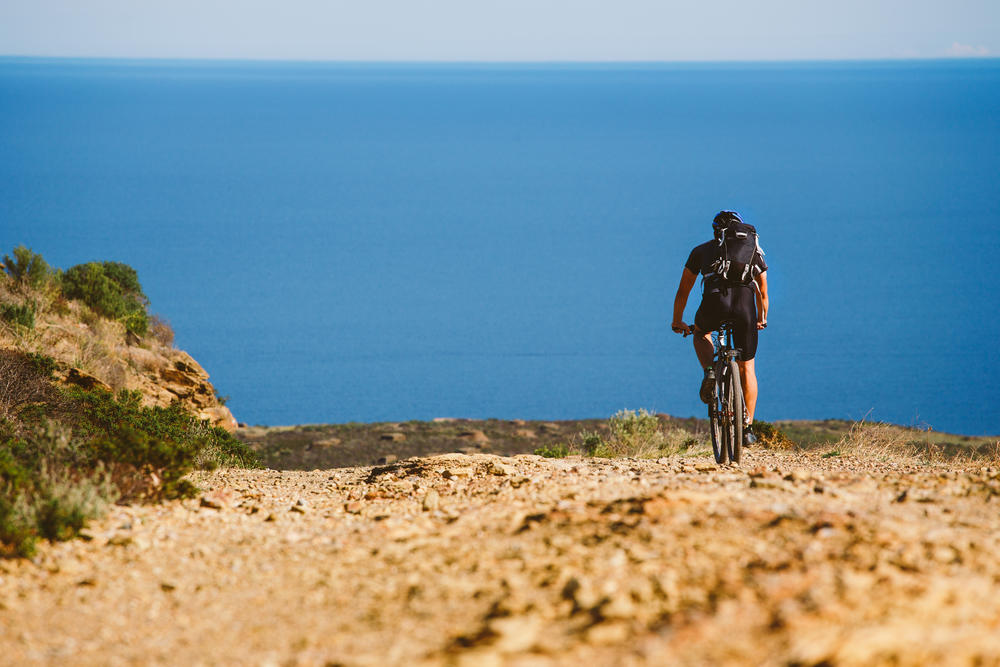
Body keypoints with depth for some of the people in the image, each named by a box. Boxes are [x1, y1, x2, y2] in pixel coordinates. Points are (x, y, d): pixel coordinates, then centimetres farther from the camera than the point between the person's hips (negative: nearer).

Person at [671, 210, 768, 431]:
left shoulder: (701, 250, 27)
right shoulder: (754, 250, 30)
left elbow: (683, 291, 32)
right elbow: (762, 292, 38)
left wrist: (677, 321, 45)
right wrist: (762, 319, 55)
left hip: (715, 303, -1)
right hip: (745, 305, 1)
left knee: (700, 333, 35)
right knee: (746, 369, 17)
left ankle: (709, 372, 7)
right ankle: (747, 427, 14)